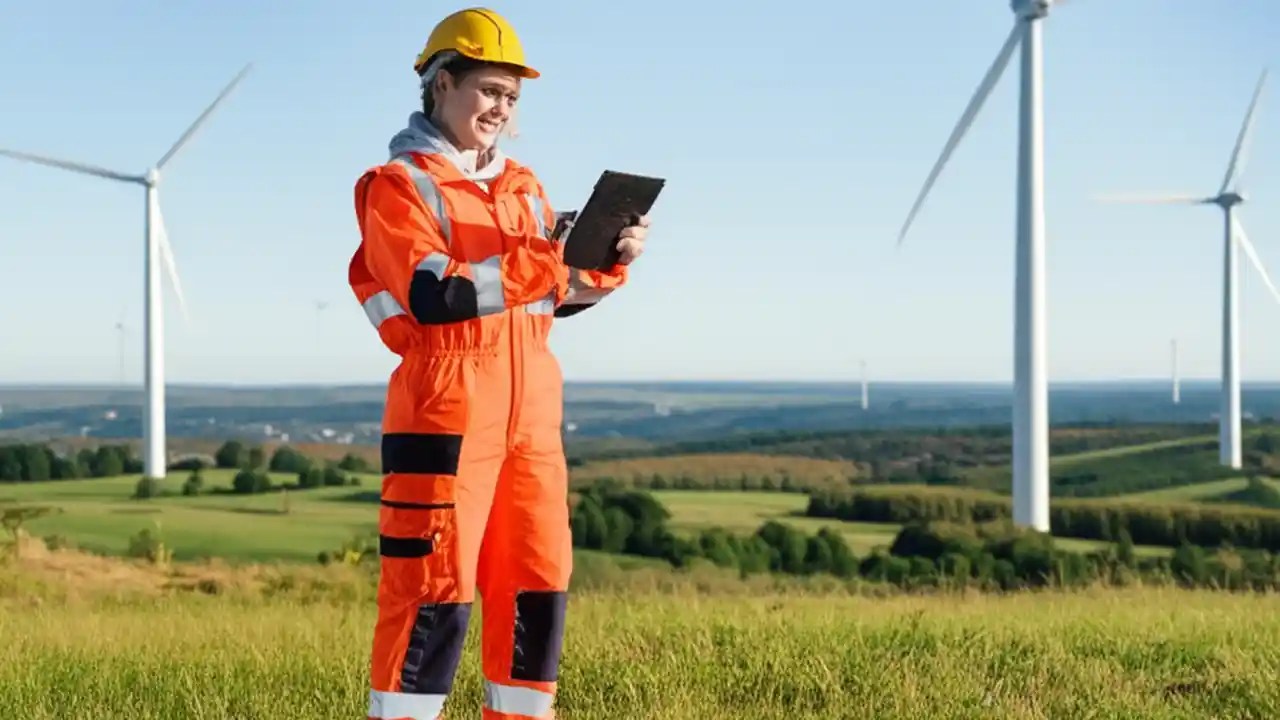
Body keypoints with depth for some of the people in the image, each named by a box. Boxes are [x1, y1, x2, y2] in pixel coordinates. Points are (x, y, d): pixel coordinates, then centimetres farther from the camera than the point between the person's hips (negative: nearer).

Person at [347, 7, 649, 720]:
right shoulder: (397, 185, -5)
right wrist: (544, 263, -25)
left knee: (540, 583, 9)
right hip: (445, 409, -7)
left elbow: (563, 290, 19)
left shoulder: (521, 184, 18)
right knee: (436, 590, -8)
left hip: (530, 412, 7)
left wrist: (613, 260, 0)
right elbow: (433, 297, -20)